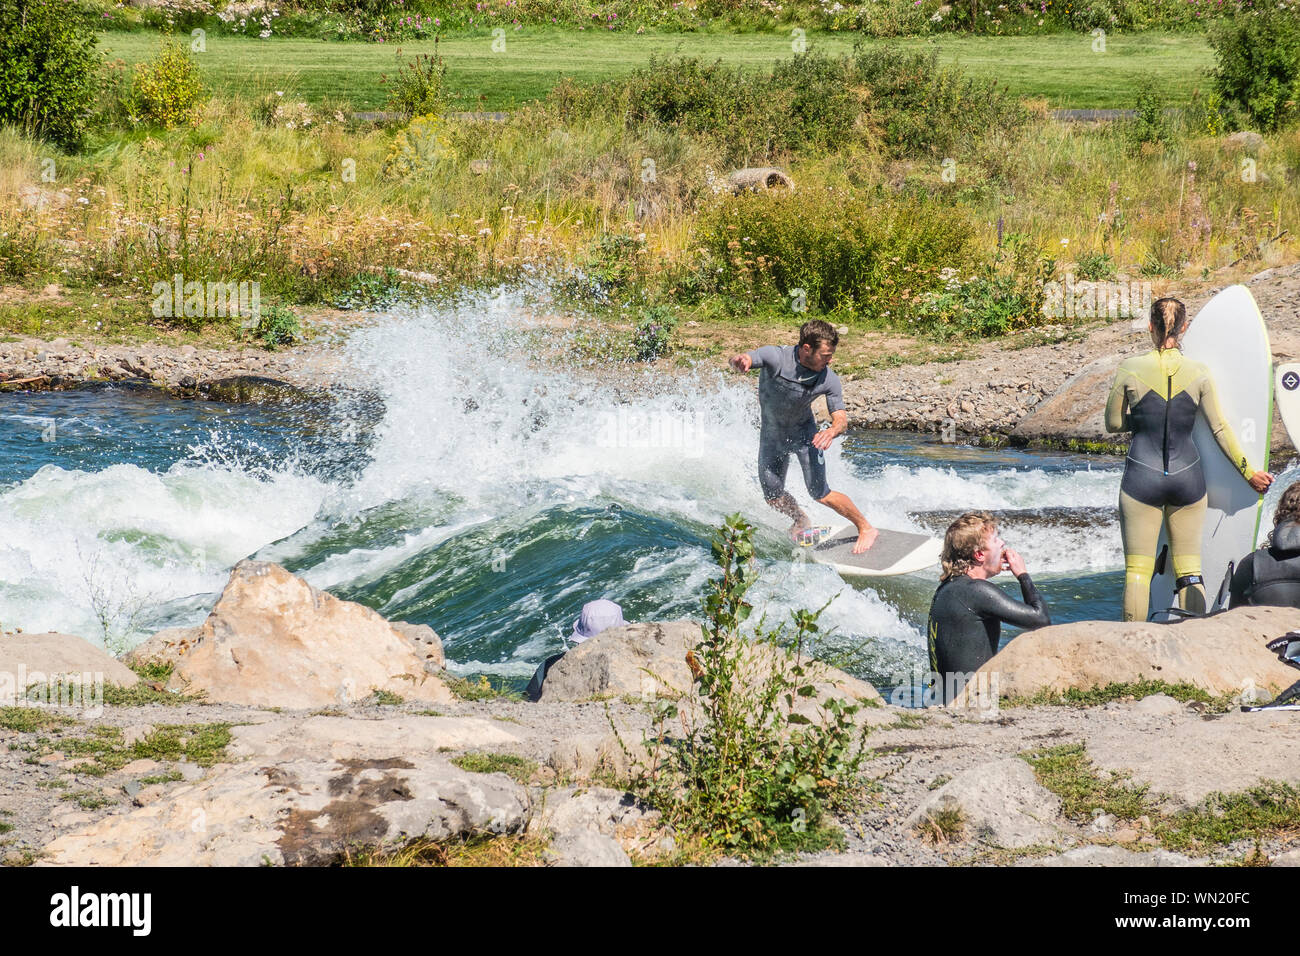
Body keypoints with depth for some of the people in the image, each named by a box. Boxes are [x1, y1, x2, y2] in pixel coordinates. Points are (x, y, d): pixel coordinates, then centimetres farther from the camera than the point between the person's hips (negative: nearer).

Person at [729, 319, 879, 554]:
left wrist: (832, 431, -45)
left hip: (804, 433, -1)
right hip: (772, 434, 1)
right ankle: (801, 522, 39)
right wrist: (741, 360, -72)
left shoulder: (829, 380, -24)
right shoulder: (776, 358, -30)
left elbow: (841, 418, -20)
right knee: (773, 496, 7)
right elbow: (747, 359, -45)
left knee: (819, 493, -8)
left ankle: (866, 529, 10)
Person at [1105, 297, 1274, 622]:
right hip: (1188, 477, 2)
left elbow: (1113, 423, 4)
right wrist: (1250, 472, 12)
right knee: (1190, 571, 8)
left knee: (1138, 570, 2)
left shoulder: (1130, 369, -6)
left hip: (1142, 475, -2)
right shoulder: (1199, 373, -3)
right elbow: (1221, 430, 2)